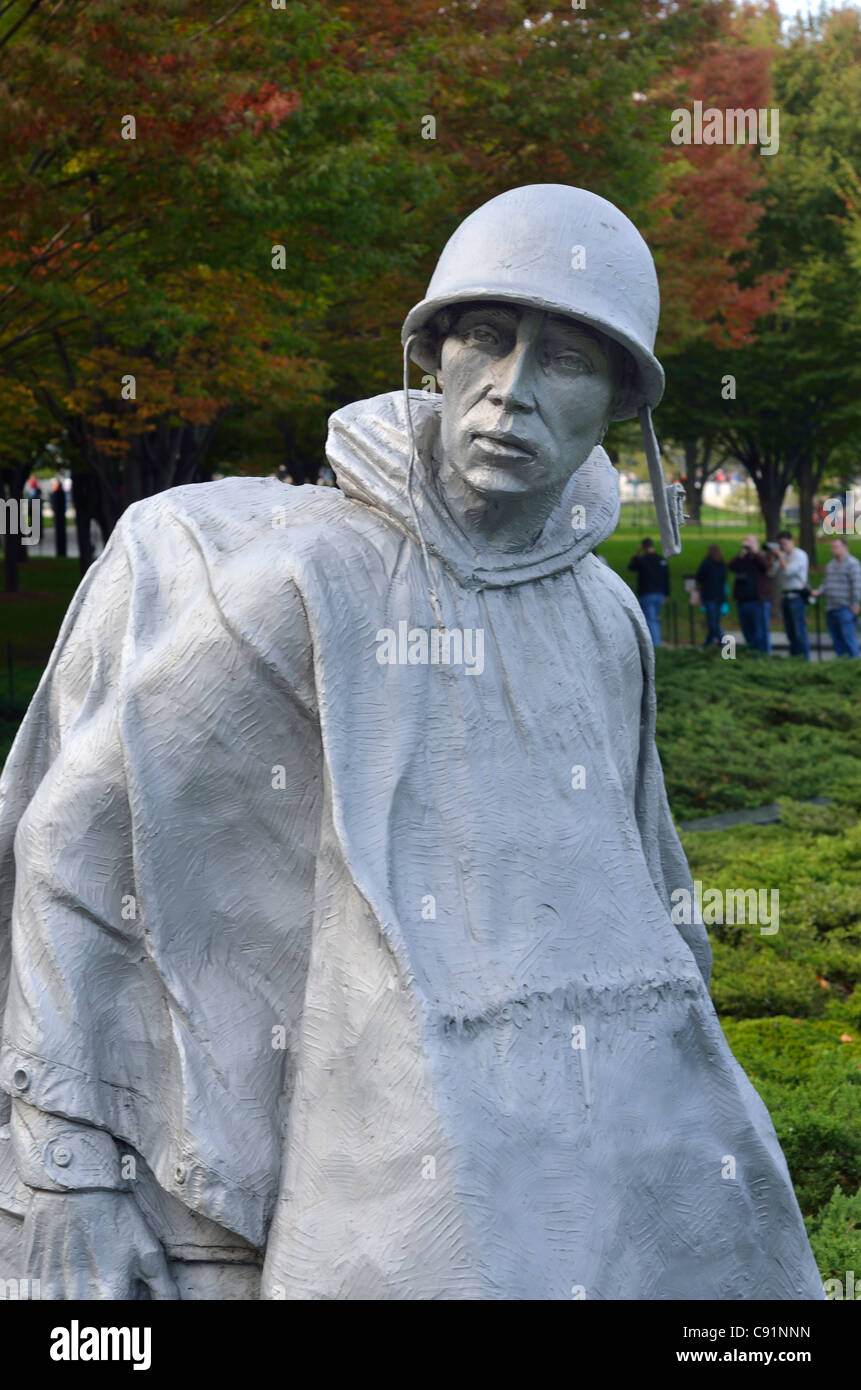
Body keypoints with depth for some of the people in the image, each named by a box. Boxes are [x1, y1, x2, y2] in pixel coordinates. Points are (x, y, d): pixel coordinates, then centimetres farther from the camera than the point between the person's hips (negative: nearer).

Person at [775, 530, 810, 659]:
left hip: (797, 596, -8)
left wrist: (779, 556, -10)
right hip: (785, 596, 8)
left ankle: (804, 660, -11)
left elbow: (787, 571, -20)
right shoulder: (784, 555, 16)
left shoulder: (800, 555, -7)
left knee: (799, 632, -11)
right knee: (790, 632, 8)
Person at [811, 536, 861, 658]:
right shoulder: (830, 564, 20)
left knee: (848, 637, -11)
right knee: (836, 638, 9)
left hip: (845, 608, -8)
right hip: (830, 607, 8)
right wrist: (818, 591, 1)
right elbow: (825, 583, 22)